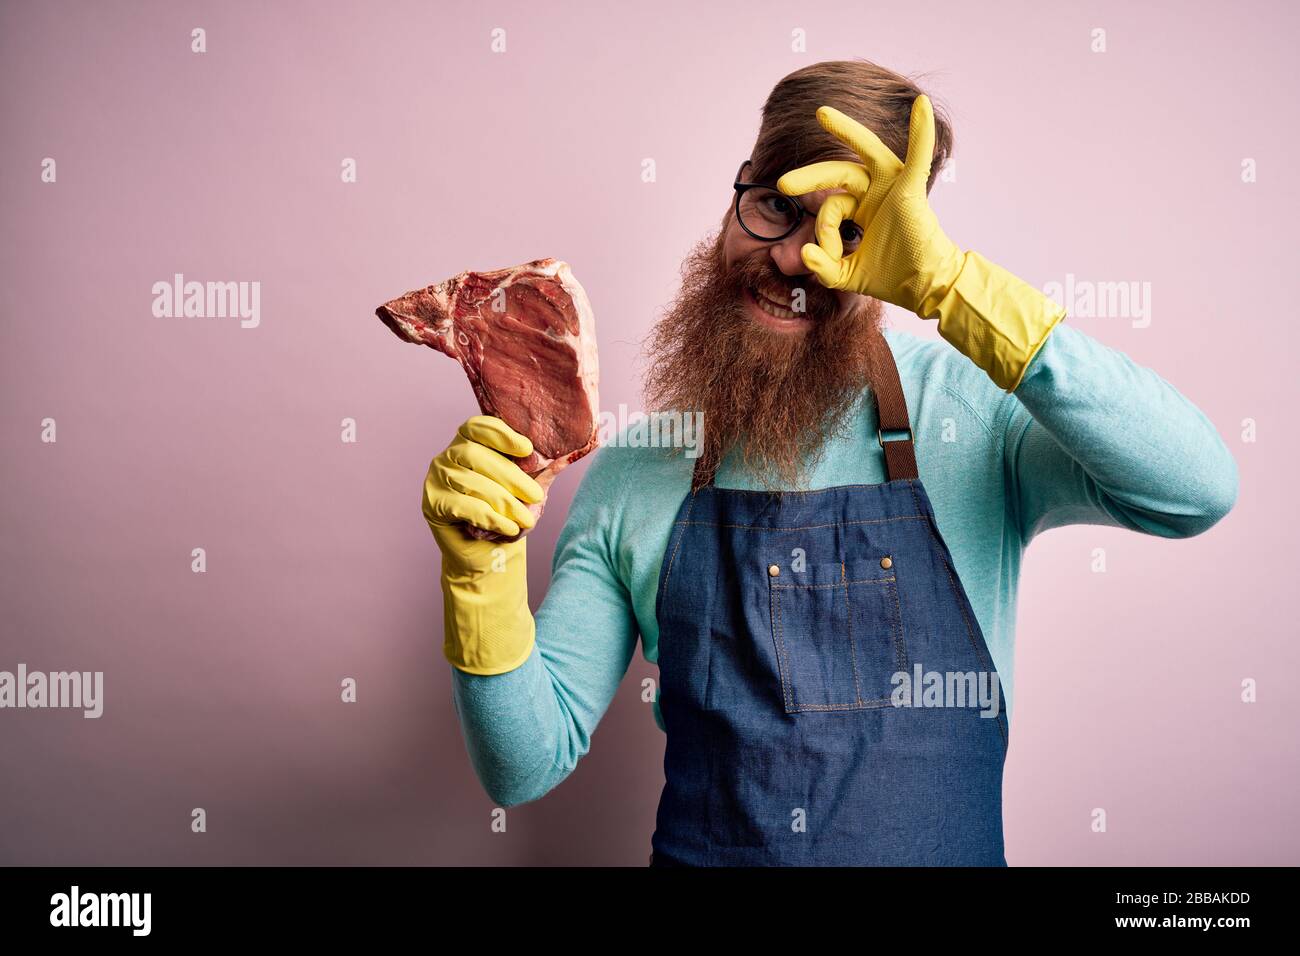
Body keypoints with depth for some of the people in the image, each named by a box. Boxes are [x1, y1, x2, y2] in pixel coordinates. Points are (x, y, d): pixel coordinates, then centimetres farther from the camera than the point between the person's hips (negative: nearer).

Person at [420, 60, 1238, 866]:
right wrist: (486, 569, -22)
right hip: (702, 851, 0)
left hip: (947, 850, 0)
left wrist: (947, 282, -28)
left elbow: (1198, 490, -28)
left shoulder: (971, 411, -11)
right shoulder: (636, 472, -7)